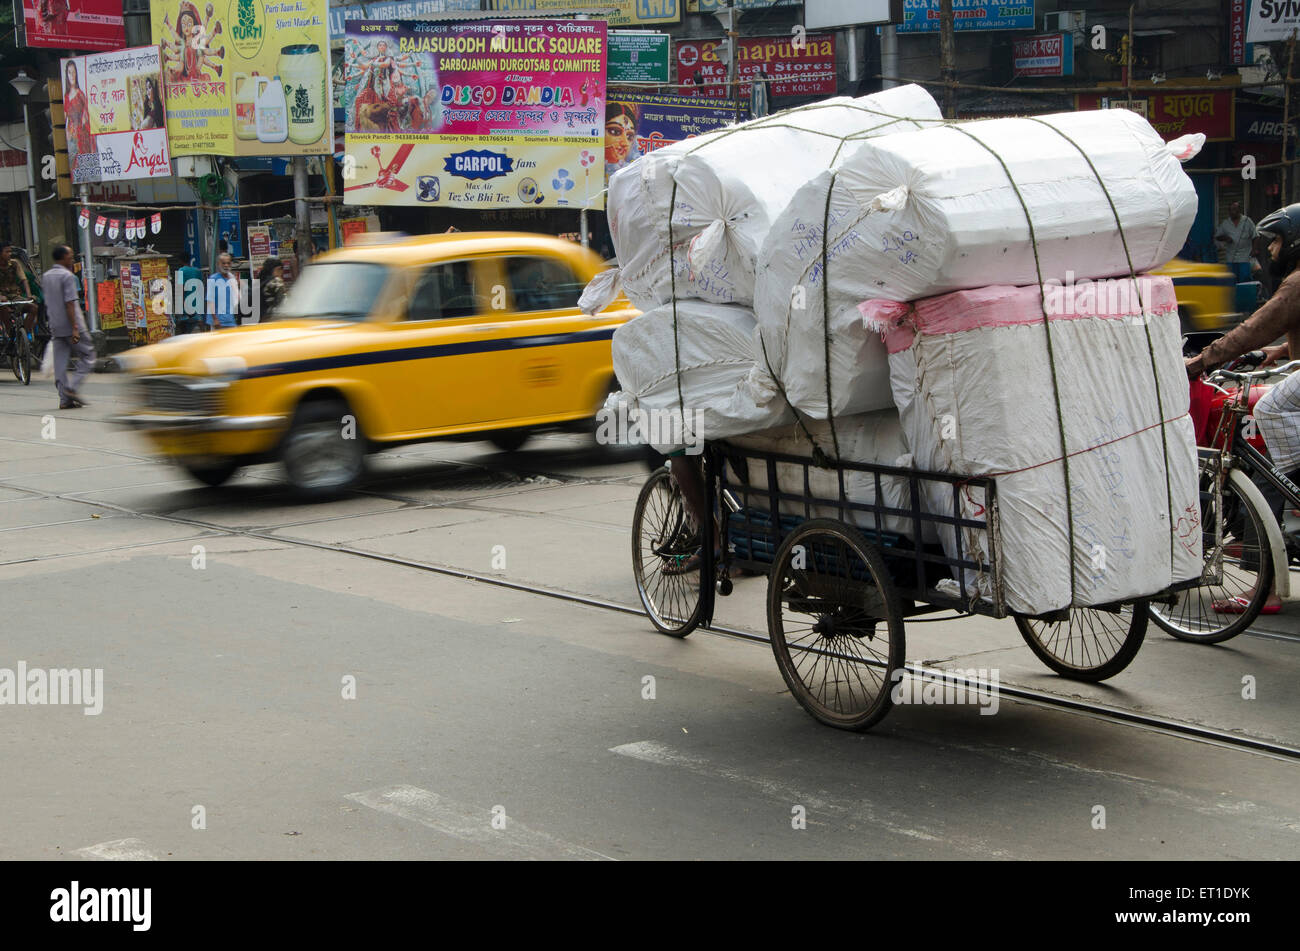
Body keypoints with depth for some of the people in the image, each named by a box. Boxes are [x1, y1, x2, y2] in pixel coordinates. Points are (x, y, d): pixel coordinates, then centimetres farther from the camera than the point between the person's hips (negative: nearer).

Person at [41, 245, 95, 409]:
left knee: (60, 363, 5)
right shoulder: (67, 276, -12)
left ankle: (64, 399, 2)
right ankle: (73, 388, -9)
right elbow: (69, 303, -18)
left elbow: (47, 303, 16)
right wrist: (75, 328, -20)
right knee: (87, 356, 4)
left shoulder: (45, 277, 12)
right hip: (71, 326, -7)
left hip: (55, 327, 7)